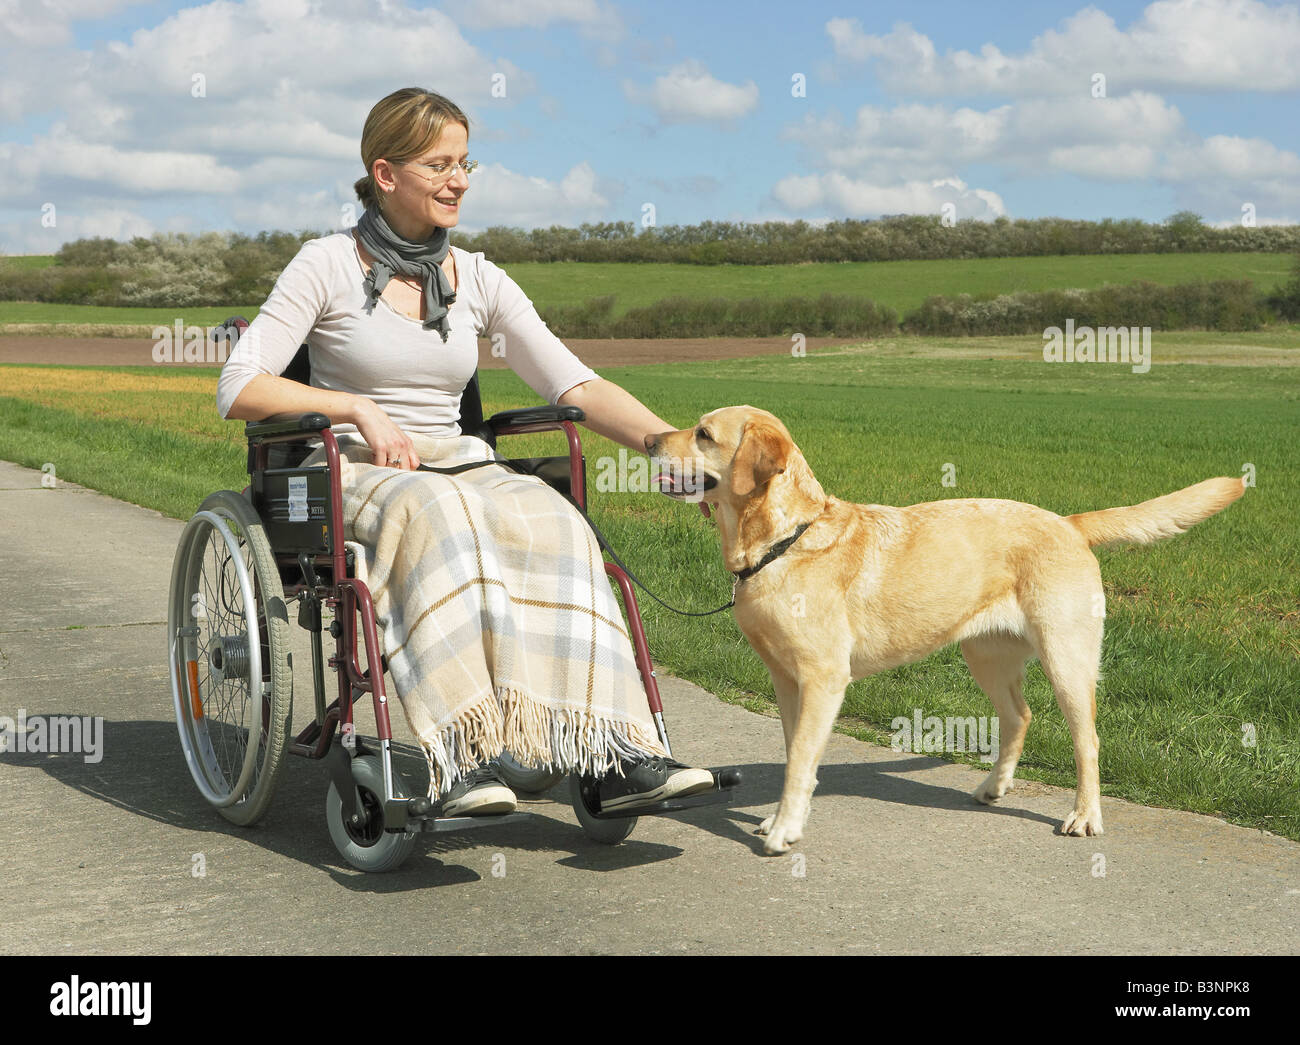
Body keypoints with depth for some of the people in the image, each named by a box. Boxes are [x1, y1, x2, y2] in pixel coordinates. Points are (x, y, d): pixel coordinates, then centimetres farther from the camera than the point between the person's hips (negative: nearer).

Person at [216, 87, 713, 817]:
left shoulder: (479, 280, 11)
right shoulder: (327, 266, 0)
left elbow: (575, 385, 3)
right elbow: (239, 390, -6)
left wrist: (665, 440, -12)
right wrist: (357, 408, -17)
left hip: (460, 468, 4)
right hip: (352, 472, -4)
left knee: (554, 527, -30)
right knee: (437, 519, -39)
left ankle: (613, 754, -35)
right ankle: (462, 758, -47)